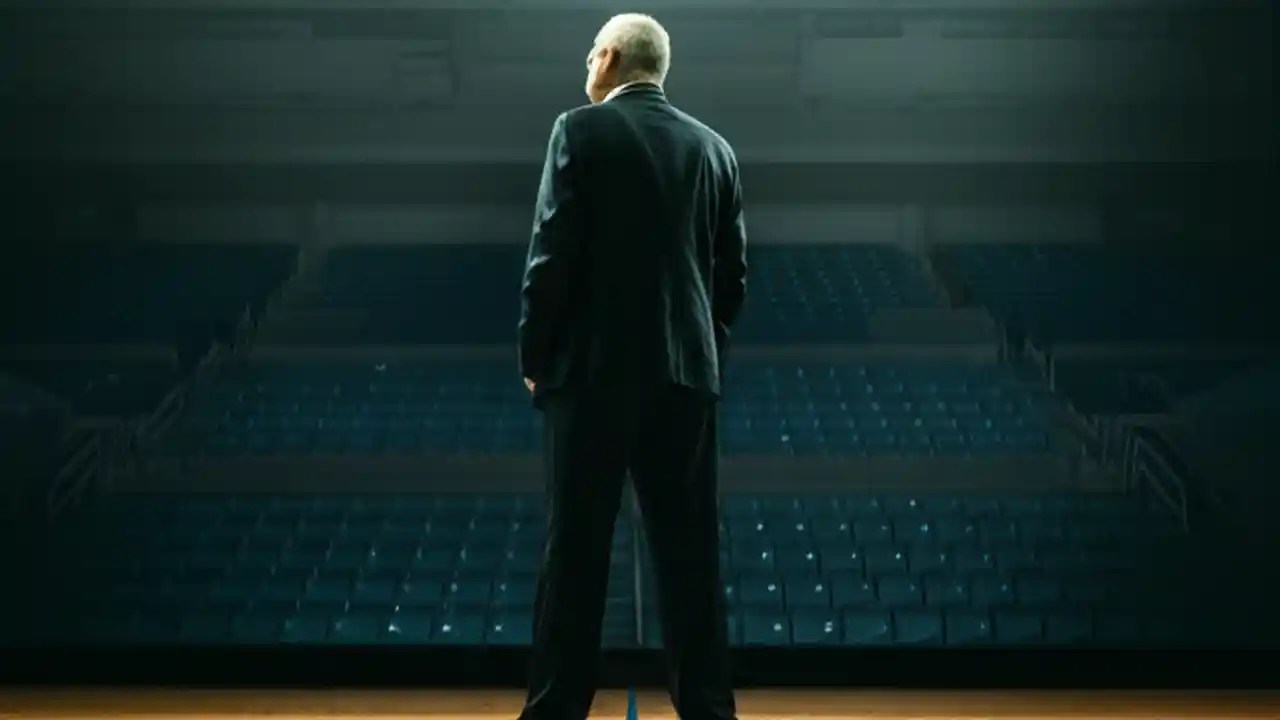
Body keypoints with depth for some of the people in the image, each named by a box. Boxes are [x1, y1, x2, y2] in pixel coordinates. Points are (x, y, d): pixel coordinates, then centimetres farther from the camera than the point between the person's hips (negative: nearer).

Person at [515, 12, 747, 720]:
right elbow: (732, 272, 11)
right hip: (686, 373, 4)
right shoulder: (714, 147, 10)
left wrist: (535, 356, 1)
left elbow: (553, 252, -9)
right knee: (690, 554, 7)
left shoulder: (582, 130, -4)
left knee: (575, 552, 0)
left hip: (594, 369, -4)